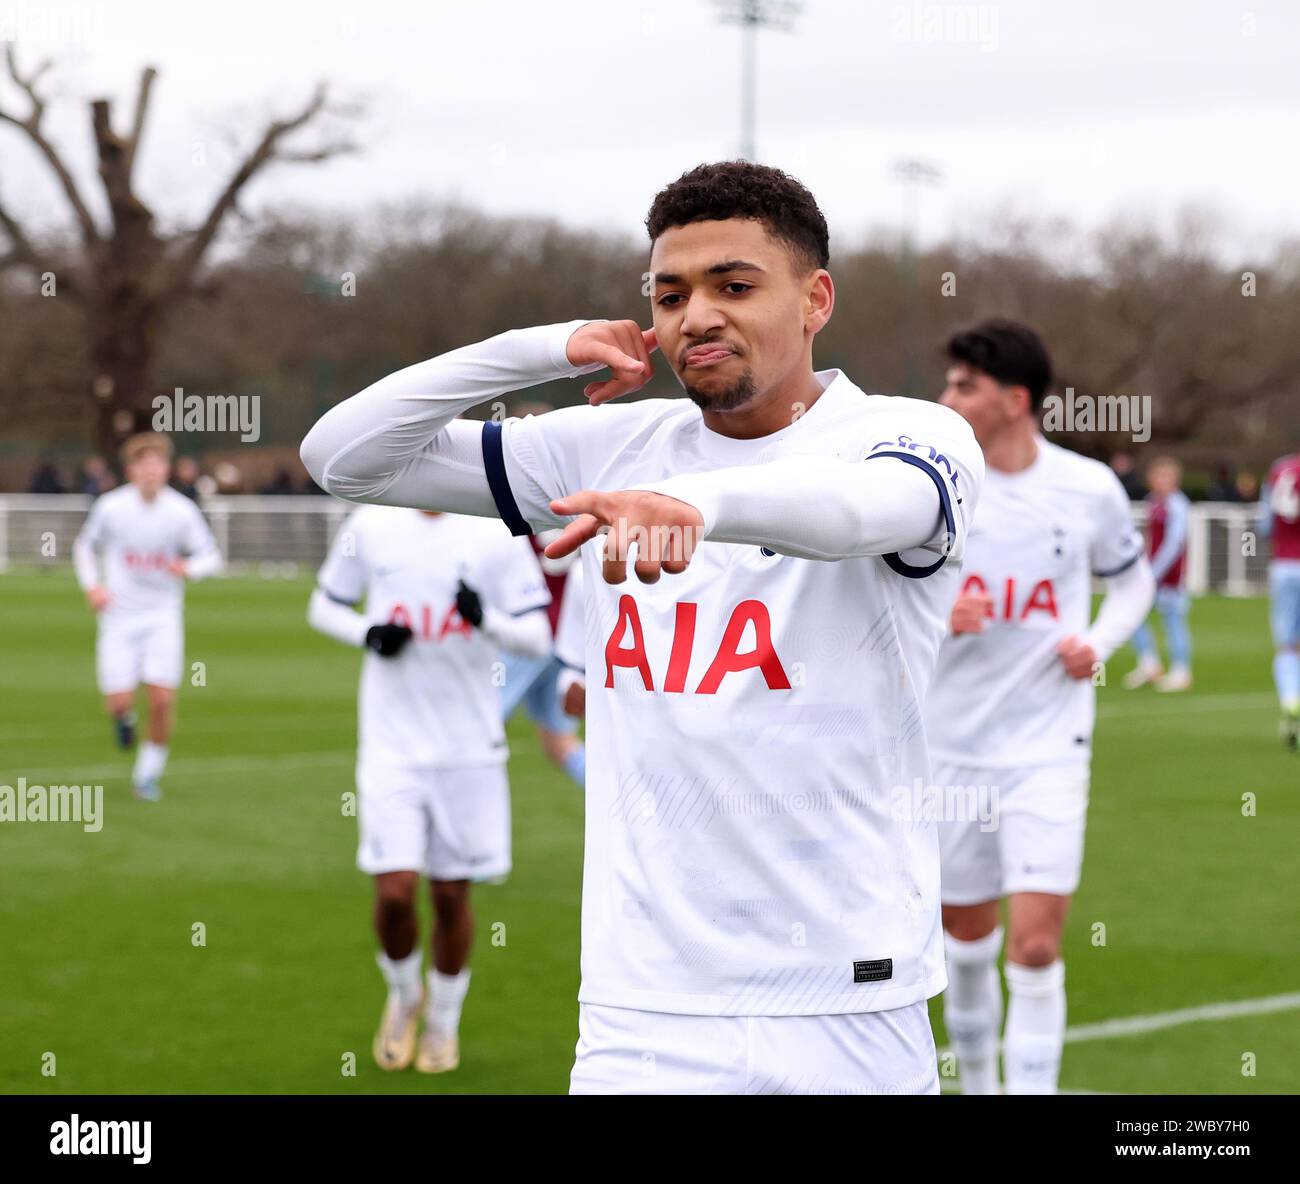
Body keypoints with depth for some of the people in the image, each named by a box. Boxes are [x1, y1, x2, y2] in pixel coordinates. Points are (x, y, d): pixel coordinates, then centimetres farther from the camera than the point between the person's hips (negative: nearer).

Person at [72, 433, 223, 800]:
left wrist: (189, 567, -20)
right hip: (119, 617, 0)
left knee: (162, 700, -9)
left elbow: (211, 557, 2)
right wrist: (91, 586, -6)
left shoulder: (182, 511, -8)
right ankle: (124, 716, 33)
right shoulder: (111, 507, -8)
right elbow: (84, 547, 10)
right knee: (119, 701, -7)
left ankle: (148, 773, 11)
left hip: (163, 617, 0)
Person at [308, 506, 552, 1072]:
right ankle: (404, 993, 22)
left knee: (451, 893, 7)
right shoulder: (370, 525, 1)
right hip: (391, 744, 0)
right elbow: (324, 606, 13)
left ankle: (444, 1019, 29)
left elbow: (538, 636, -2)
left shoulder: (498, 534, -4)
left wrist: (487, 619, -24)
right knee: (395, 891, -8)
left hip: (469, 746, 0)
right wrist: (368, 634, -9)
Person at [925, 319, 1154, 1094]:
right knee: (969, 938, 13)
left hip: (1049, 747, -1)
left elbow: (1134, 580, 15)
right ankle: (977, 1081, 34)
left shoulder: (1090, 488, -3)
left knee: (1035, 947, -11)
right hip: (955, 746, 2)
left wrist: (1100, 644, -4)